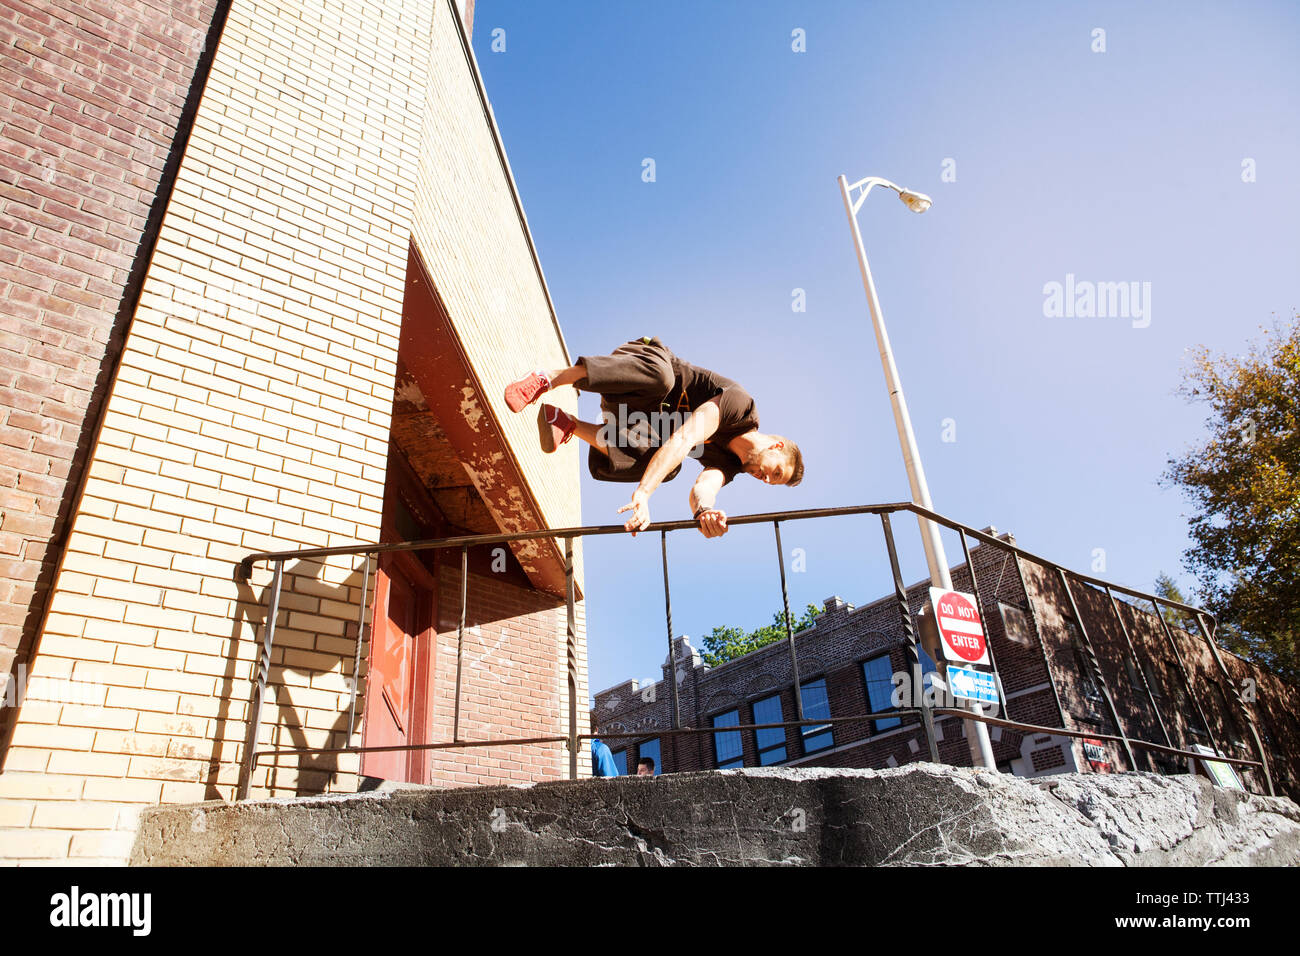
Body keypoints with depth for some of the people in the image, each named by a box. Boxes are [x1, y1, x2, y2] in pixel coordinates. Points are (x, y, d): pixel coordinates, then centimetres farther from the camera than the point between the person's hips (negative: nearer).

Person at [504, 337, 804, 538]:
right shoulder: (742, 404, -21)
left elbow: (703, 487, -21)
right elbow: (685, 436, -34)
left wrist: (704, 510, -47)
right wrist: (643, 493, -47)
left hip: (644, 414, 6)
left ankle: (567, 424, -7)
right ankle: (548, 379, -28)